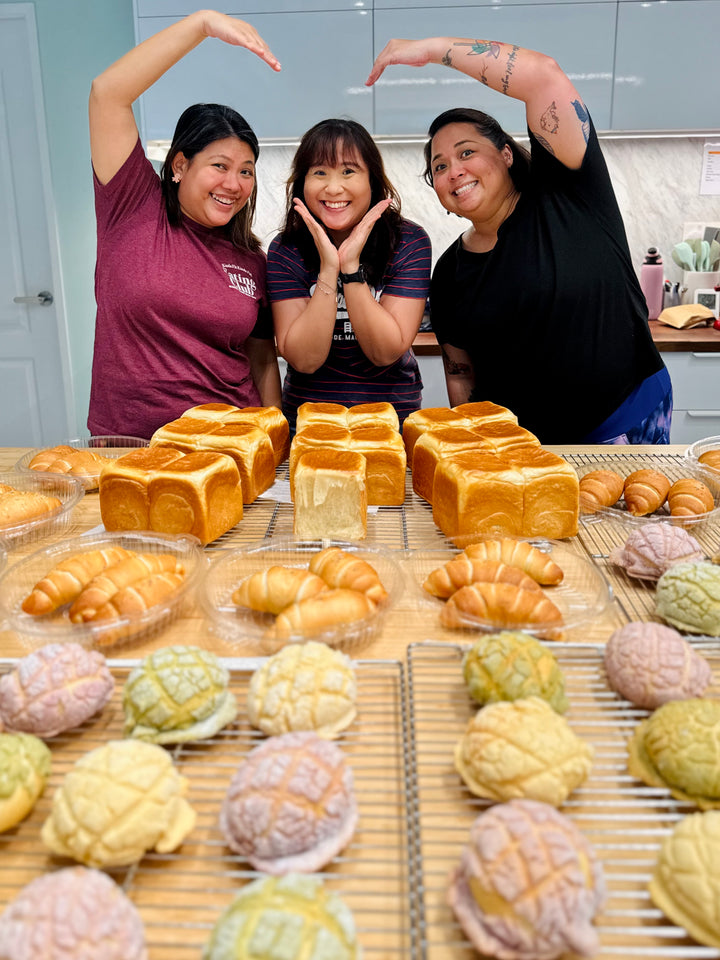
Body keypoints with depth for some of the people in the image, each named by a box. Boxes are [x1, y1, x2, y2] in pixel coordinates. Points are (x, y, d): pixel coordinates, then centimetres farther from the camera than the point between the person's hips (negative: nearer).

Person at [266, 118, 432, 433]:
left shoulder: (409, 242, -5)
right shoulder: (285, 251, -4)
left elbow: (386, 353, -12)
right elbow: (305, 359, -13)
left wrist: (351, 267, -19)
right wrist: (328, 269, -19)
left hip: (393, 415, 0)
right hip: (307, 416, 0)